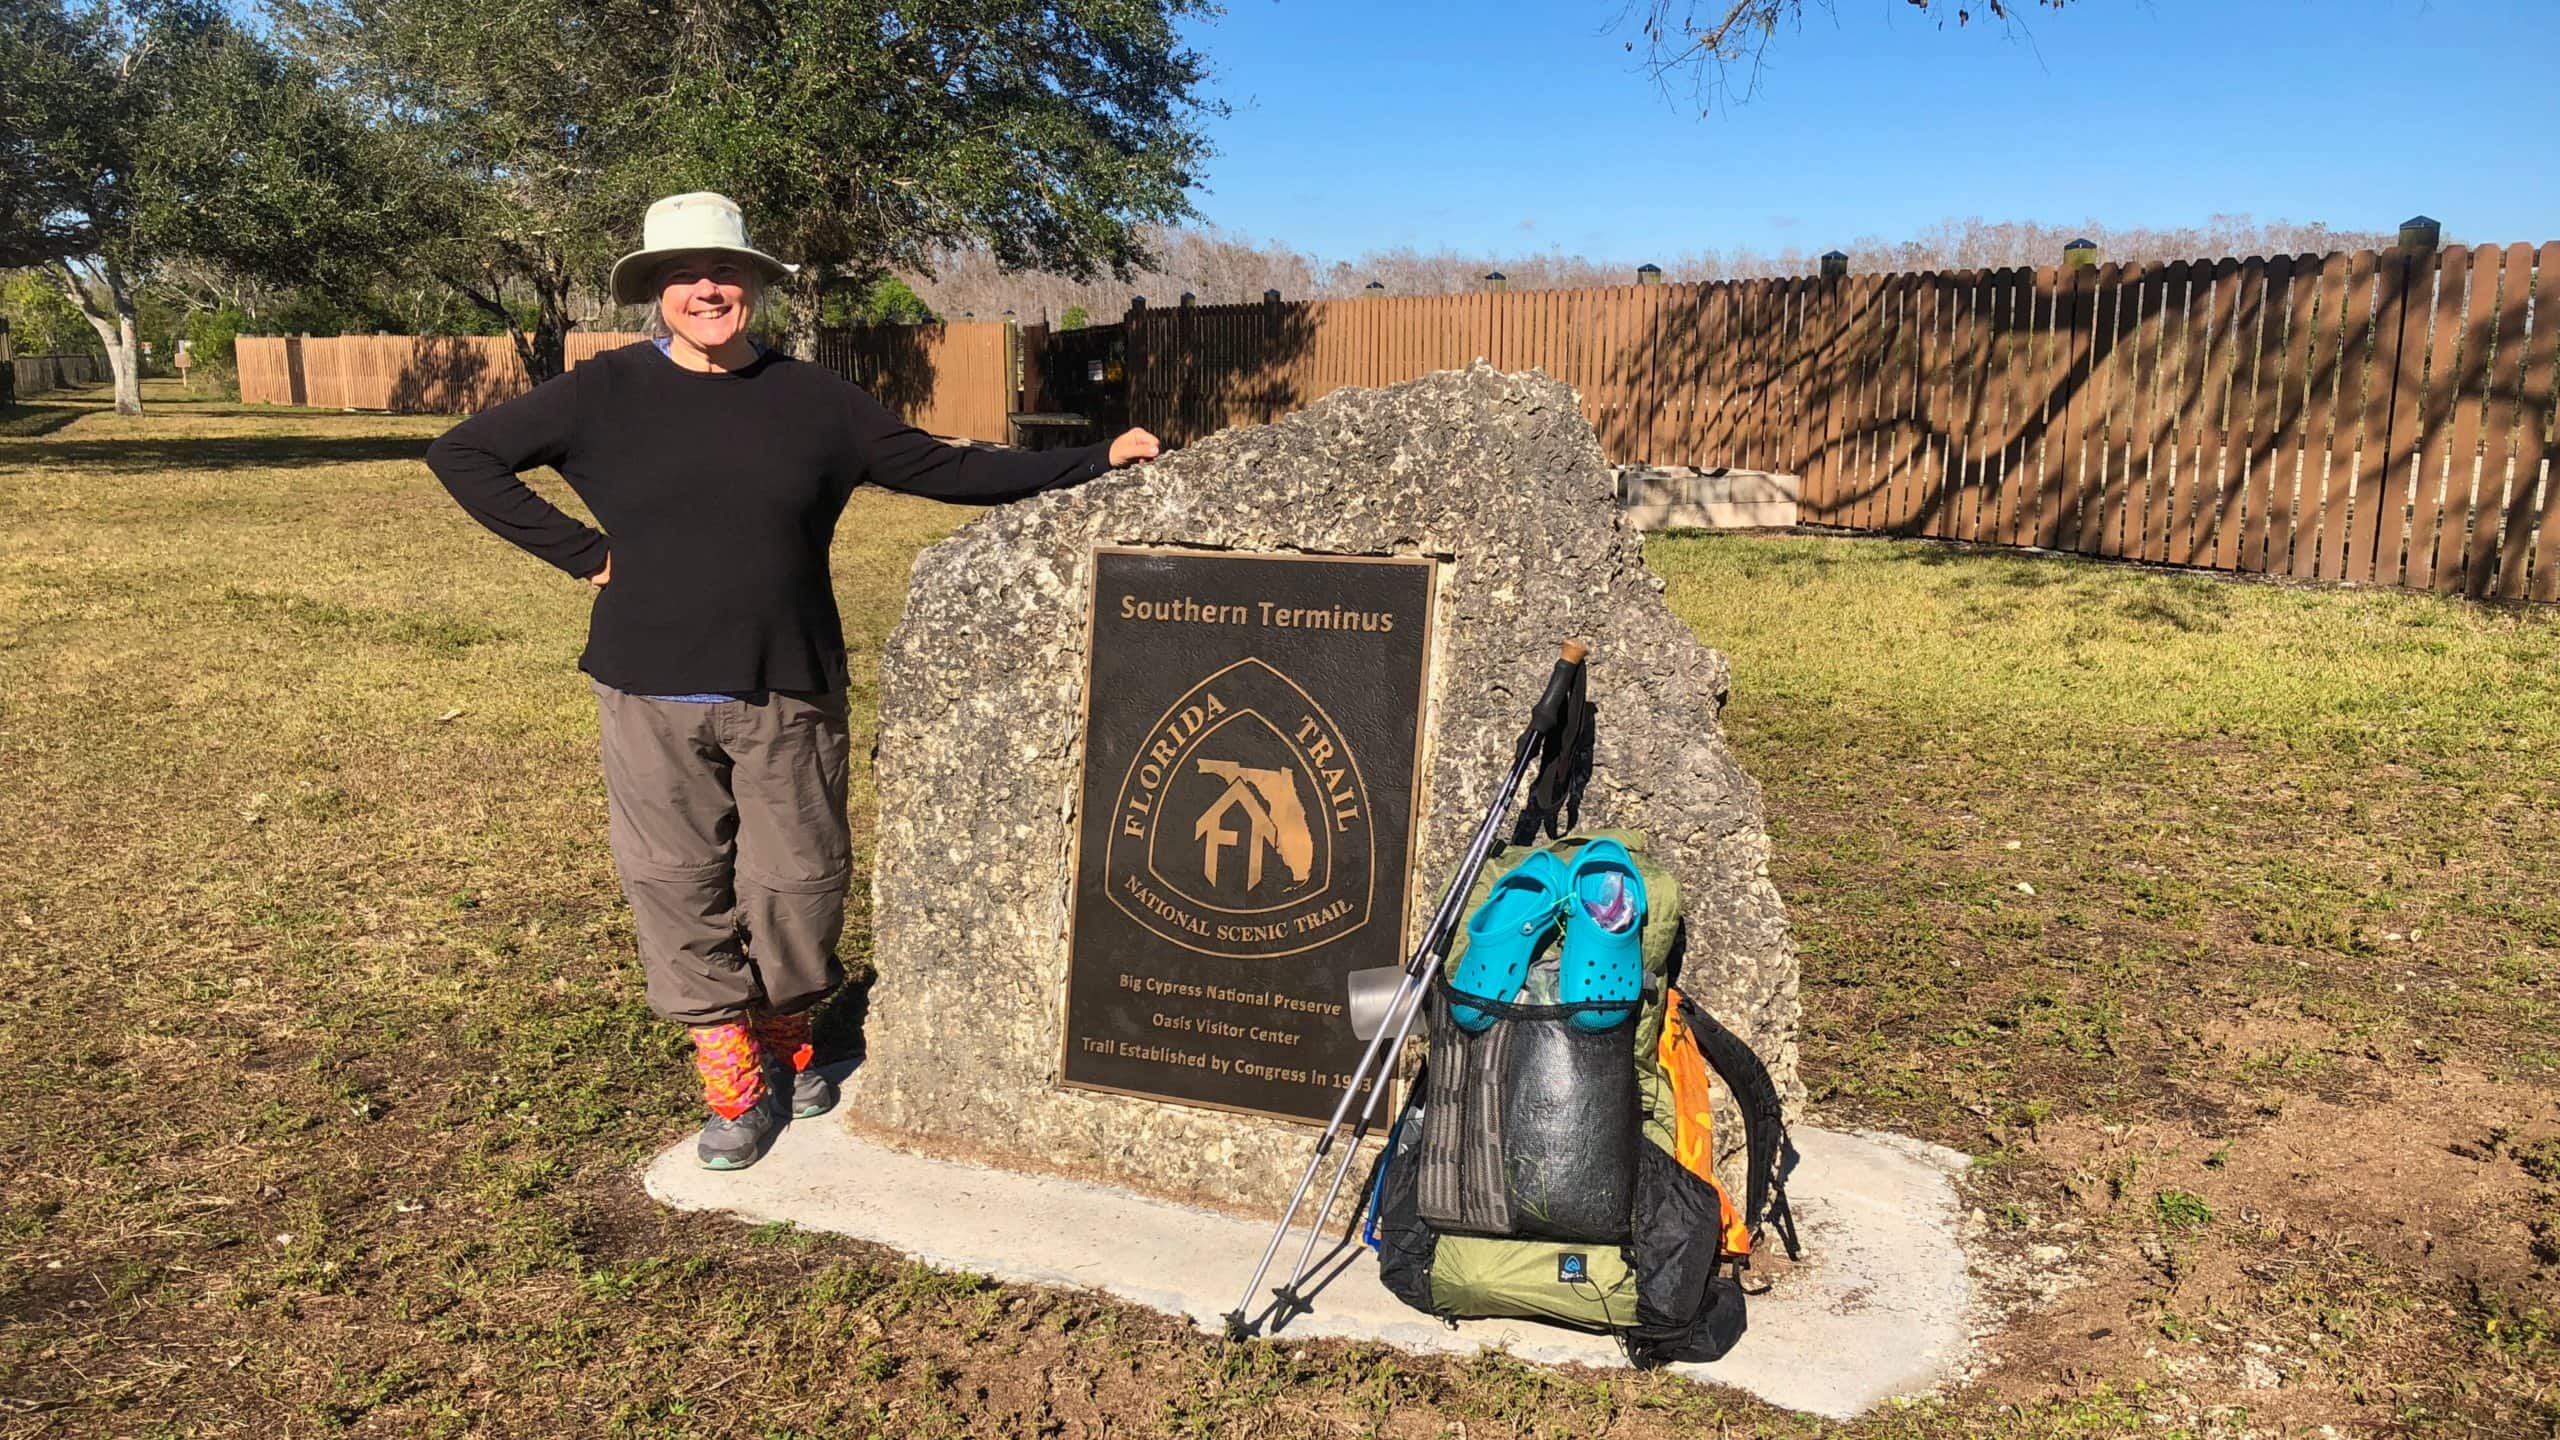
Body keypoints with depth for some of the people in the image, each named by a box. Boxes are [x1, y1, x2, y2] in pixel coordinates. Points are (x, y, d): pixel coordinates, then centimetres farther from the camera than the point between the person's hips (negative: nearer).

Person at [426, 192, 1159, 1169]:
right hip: (654, 695, 0)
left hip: (789, 693, 1)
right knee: (680, 888, 5)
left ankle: (789, 1039, 35)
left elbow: (940, 467, 5)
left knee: (799, 884, 7)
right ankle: (732, 1087, 22)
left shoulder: (812, 399, 3)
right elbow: (462, 454, 6)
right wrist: (581, 552, -3)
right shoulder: (604, 394, 1)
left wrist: (1093, 462, 1)